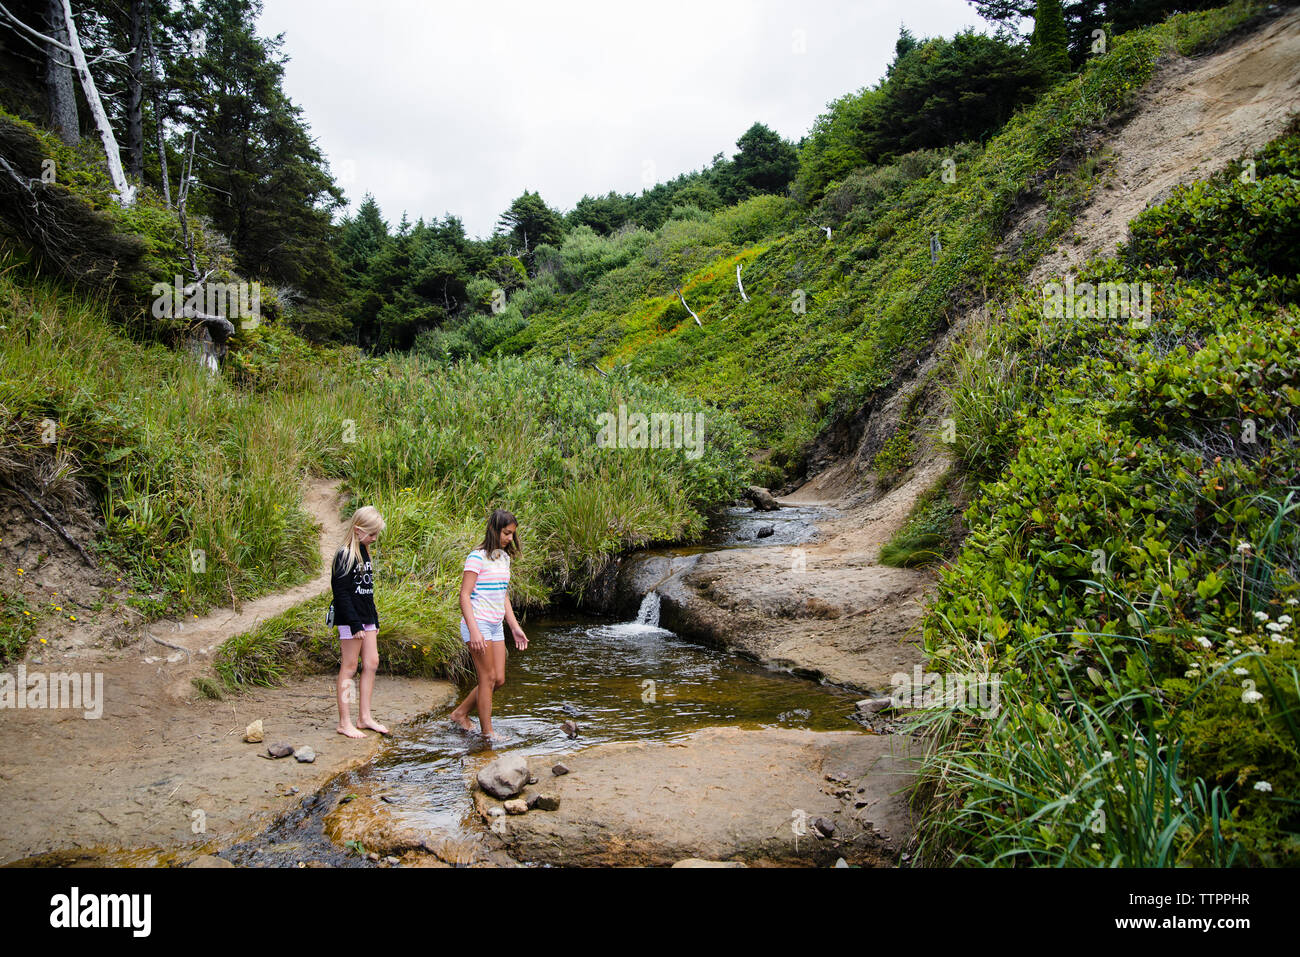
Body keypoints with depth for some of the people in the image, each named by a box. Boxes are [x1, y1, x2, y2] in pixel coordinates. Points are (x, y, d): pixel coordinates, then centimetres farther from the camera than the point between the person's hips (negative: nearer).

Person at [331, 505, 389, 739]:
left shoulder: (363, 552, 13)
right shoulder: (345, 554, -14)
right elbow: (340, 590, -18)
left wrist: (375, 620, 19)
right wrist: (354, 624, -20)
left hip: (366, 618, 9)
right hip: (350, 619, -9)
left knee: (371, 663, 8)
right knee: (349, 667, -3)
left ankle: (365, 717, 17)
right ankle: (345, 722, 4)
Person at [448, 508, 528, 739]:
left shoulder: (504, 557, 13)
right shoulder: (478, 557, -12)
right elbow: (464, 595, -15)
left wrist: (514, 627, 17)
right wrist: (474, 631, -23)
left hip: (496, 626, 8)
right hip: (478, 624, -8)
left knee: (499, 679, 8)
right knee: (488, 677, -4)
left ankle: (461, 713, 24)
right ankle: (487, 731, 8)